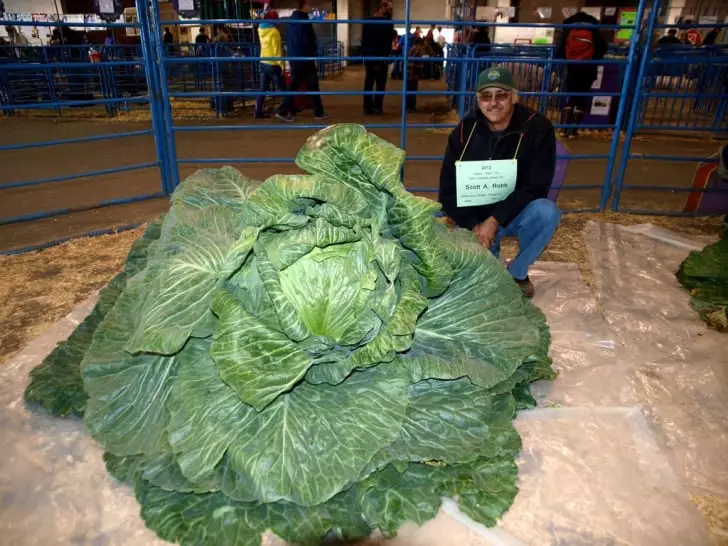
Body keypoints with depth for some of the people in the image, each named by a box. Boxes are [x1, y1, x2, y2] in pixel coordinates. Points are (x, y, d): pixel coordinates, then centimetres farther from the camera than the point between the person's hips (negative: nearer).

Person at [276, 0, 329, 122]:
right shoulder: (304, 21, -14)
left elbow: (287, 40, 15)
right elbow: (309, 41, -15)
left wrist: (292, 52, 17)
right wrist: (314, 52, 1)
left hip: (293, 58, 7)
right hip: (305, 58, -7)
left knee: (293, 85, 9)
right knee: (313, 86, 3)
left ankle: (283, 111, 1)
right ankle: (319, 112, 9)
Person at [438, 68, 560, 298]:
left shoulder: (537, 127, -15)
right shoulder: (464, 131, -9)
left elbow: (536, 186, -18)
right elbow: (448, 190, -8)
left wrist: (495, 219, -28)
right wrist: (474, 225, -21)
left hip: (517, 213, 0)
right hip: (475, 218, 0)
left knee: (547, 212, -32)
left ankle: (517, 272, -5)